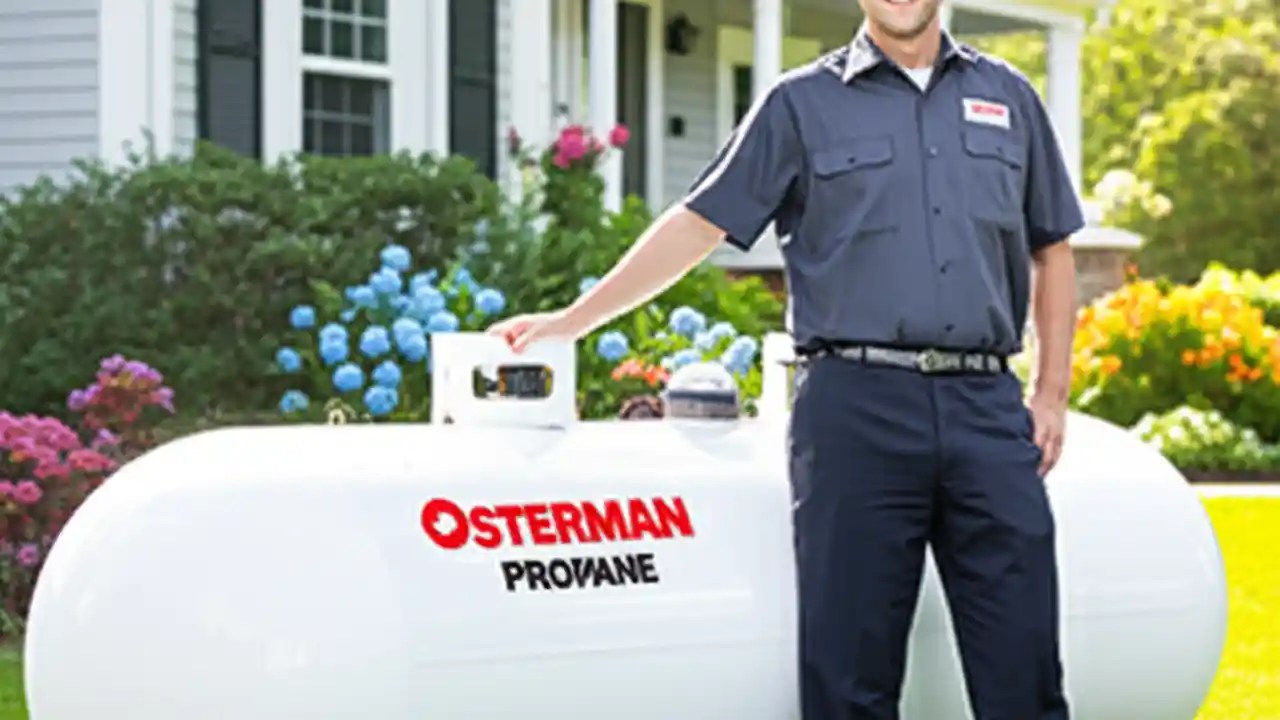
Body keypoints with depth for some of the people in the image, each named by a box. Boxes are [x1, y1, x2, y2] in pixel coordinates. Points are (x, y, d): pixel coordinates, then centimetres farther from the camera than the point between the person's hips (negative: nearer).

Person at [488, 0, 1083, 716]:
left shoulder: (1008, 97, 15)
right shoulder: (803, 104, 7)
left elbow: (1052, 253, 20)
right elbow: (699, 225, 7)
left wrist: (1052, 392, 11)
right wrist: (572, 321, 4)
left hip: (987, 411, 2)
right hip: (857, 408, -2)